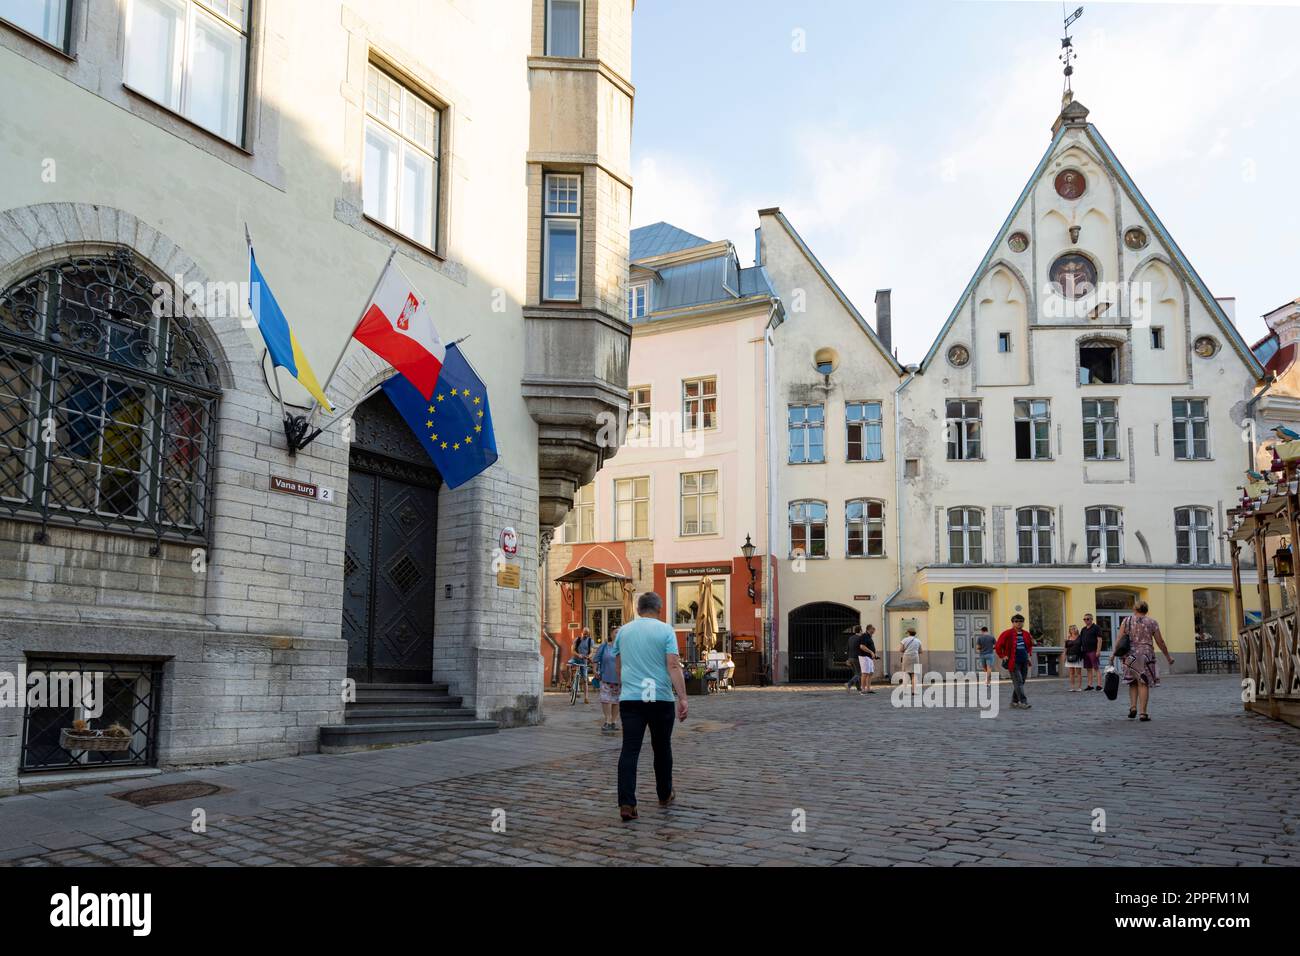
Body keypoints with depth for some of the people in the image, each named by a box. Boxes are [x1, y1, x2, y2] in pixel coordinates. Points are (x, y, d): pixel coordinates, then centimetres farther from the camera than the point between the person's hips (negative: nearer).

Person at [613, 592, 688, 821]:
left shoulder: (623, 631, 10)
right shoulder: (665, 630, -2)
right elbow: (673, 666, -12)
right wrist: (682, 698, -14)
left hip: (630, 699, 2)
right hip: (660, 698, -2)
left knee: (630, 749, -3)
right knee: (662, 749, 14)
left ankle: (626, 803, -13)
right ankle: (665, 795, 29)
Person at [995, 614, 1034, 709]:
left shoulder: (1026, 634, 9)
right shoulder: (1007, 633, -8)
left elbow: (1030, 645, 27)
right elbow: (999, 646, -4)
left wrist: (1029, 653, 15)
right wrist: (1003, 656, -7)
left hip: (1024, 662, 6)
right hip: (1013, 662, -6)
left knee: (1020, 682, 10)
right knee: (1018, 682, -11)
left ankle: (1014, 701, 21)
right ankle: (1023, 702, -13)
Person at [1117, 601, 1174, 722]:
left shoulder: (1127, 621, 3)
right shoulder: (1152, 622, 2)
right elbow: (1160, 642, 4)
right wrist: (1168, 656, 15)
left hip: (1131, 655, 1)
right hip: (1146, 655, -1)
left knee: (1133, 683, 16)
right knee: (1143, 684, 0)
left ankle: (1133, 707, 1)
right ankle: (1143, 713, -3)